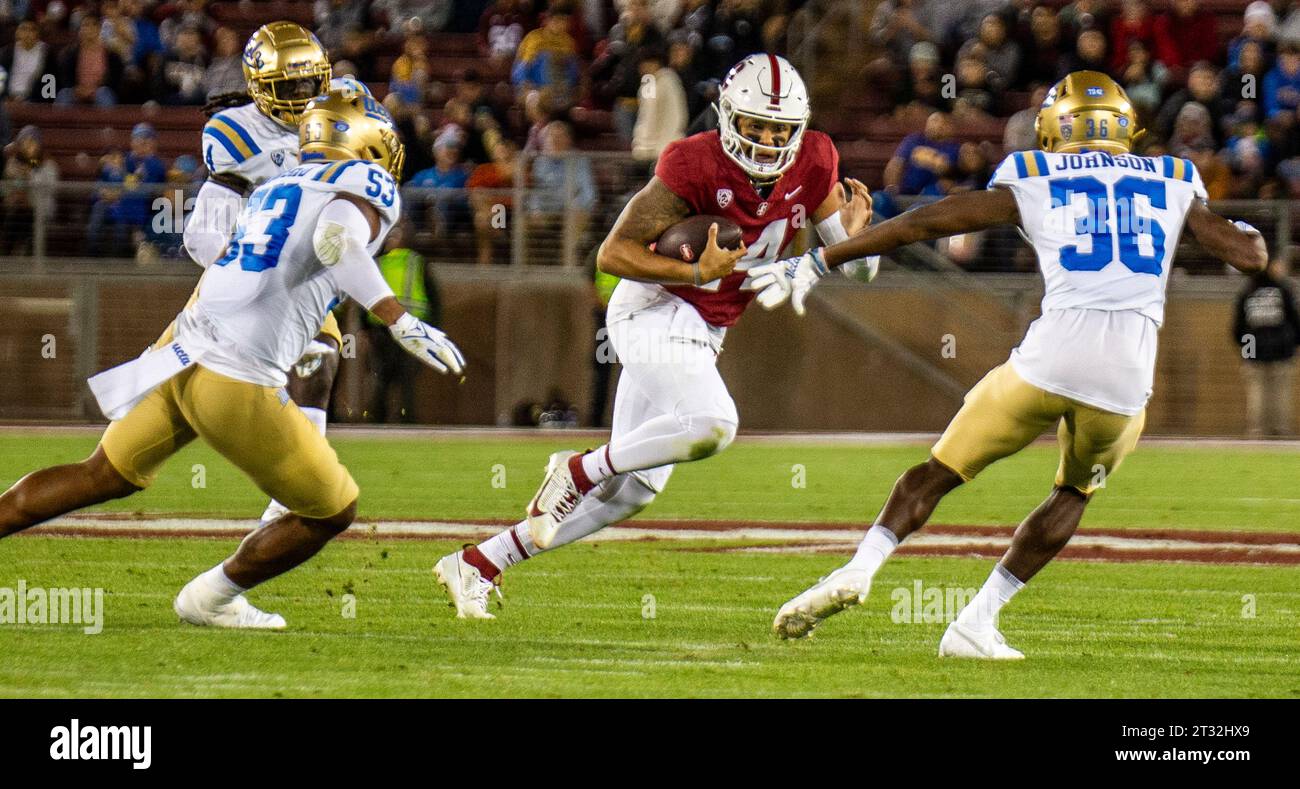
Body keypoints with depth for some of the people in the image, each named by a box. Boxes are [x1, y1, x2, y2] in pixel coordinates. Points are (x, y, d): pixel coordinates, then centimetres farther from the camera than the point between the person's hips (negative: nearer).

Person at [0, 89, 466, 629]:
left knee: (105, 476, 28)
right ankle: (211, 599, 24)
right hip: (239, 383, -7)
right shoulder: (368, 187, -1)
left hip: (181, 358, 7)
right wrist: (402, 323, -25)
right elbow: (335, 241, -22)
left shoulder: (275, 187, 21)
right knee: (332, 513, 13)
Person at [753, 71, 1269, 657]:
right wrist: (1244, 231, 45)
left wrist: (817, 262, 17)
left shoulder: (1031, 182, 13)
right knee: (1073, 496, 25)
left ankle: (859, 568, -9)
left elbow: (924, 223, 11)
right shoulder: (1175, 183, 18)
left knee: (940, 472, 13)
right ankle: (976, 623, 15)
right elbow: (1251, 256, 20)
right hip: (1127, 382, 1)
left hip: (1049, 358, -1)